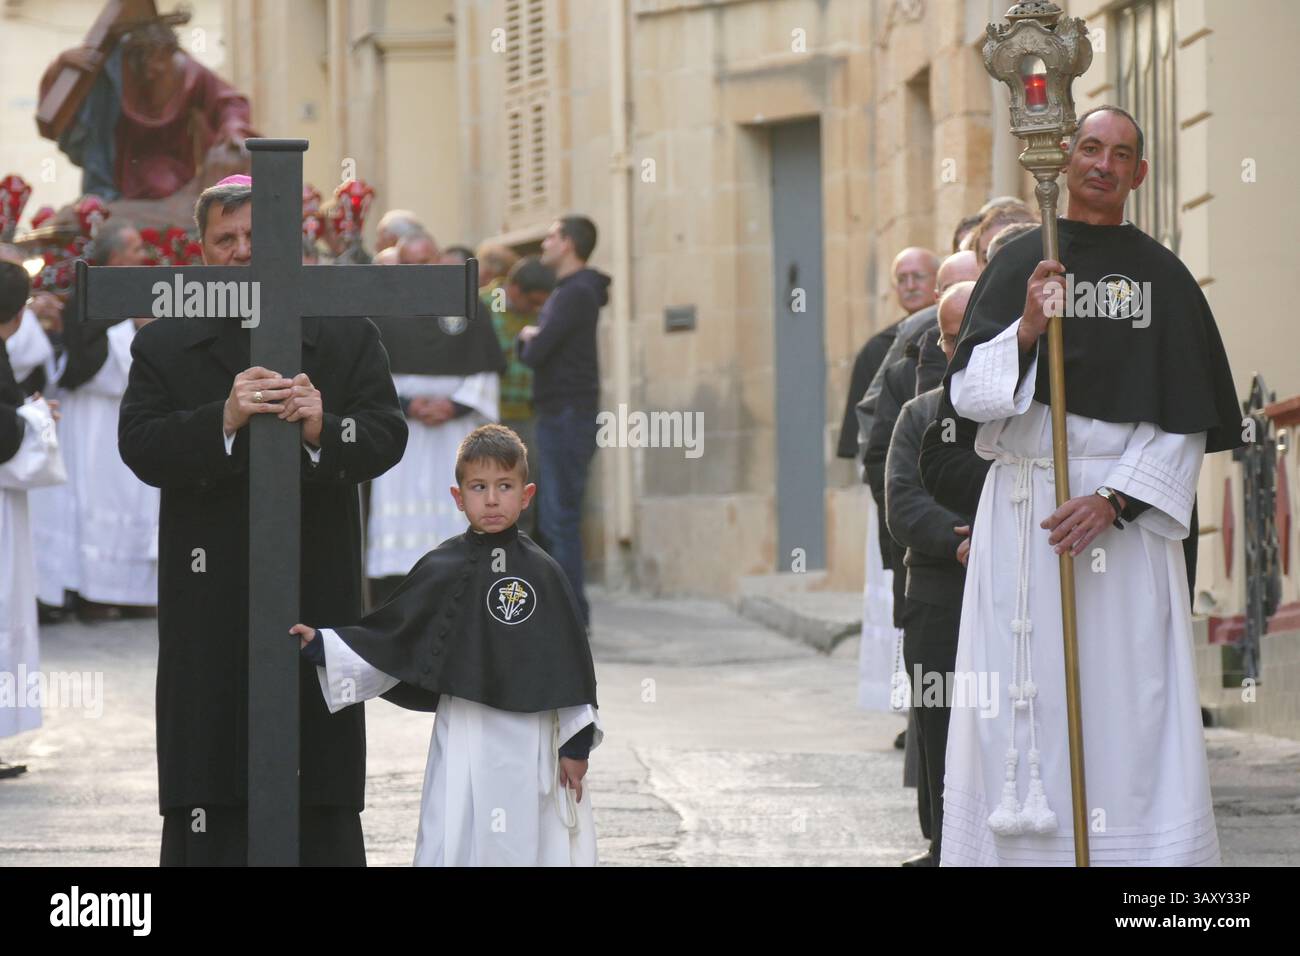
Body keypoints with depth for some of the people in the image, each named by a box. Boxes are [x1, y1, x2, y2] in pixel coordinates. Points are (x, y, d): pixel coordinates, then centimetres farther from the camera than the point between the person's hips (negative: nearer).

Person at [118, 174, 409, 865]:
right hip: (212, 596, -1)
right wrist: (224, 419, -23)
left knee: (326, 808, 5)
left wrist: (322, 429, -23)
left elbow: (386, 436, -2)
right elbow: (140, 446, -7)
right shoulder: (163, 347, 6)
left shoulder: (346, 337, 7)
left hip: (318, 588, 1)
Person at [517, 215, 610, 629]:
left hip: (568, 418, -10)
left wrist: (529, 339, 3)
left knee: (562, 518, -10)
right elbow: (529, 352, 19)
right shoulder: (566, 292, 19)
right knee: (553, 520, 11)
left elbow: (535, 353, -18)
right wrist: (528, 338, -1)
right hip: (558, 417, 10)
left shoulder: (577, 294, -13)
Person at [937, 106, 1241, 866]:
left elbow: (1187, 422, 2)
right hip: (1025, 510, 1)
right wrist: (1025, 330, -15)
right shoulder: (1019, 263, 7)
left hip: (1130, 510, 0)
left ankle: (1142, 851, -4)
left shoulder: (1163, 276, 6)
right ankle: (1025, 844, -1)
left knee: (1129, 695, -5)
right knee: (1027, 695, -3)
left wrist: (1116, 501, -10)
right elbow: (966, 392, 1)